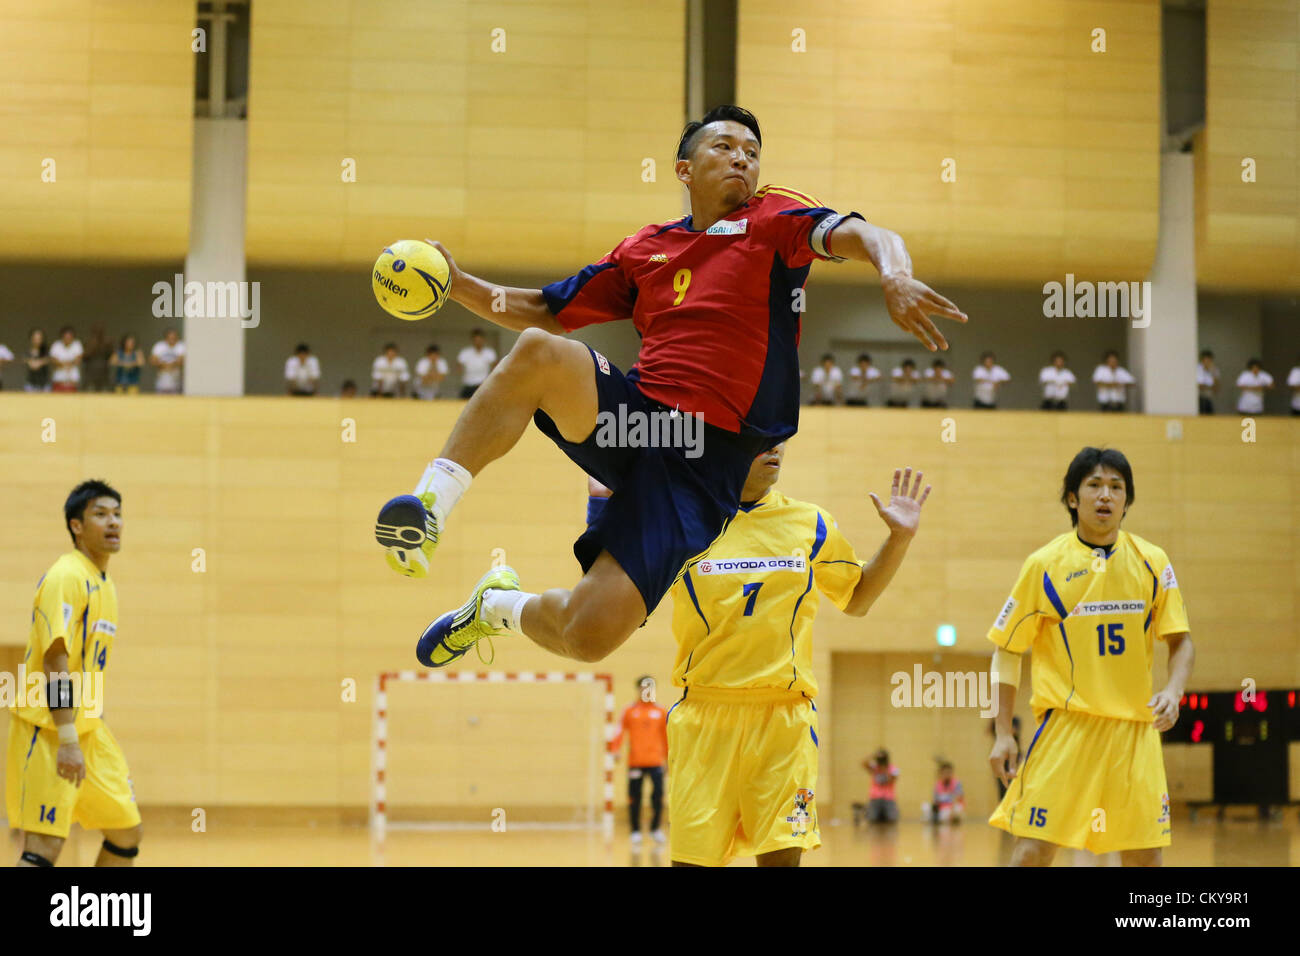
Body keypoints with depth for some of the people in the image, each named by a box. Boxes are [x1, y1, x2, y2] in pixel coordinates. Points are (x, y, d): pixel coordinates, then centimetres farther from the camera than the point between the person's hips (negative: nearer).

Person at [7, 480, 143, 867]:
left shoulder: (105, 584, 14)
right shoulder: (66, 577, -14)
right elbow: (54, 661, -21)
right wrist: (68, 741, -26)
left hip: (88, 729, 9)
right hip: (50, 732, -9)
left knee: (127, 833, 11)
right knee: (45, 845, -15)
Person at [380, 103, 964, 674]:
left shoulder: (773, 221, 8)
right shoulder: (645, 249, 19)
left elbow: (861, 234, -10)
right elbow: (545, 311, 28)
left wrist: (895, 275, -34)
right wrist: (460, 286, 11)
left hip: (707, 461, -3)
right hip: (629, 419, 3)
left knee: (590, 634, -16)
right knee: (538, 350, -32)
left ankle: (501, 607, 18)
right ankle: (428, 505, -25)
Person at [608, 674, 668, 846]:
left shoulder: (660, 711, 9)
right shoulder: (630, 710, 5)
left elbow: (665, 736, 15)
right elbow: (620, 731, 0)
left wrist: (668, 759, 16)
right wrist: (616, 750, -14)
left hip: (655, 761, 1)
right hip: (635, 761, -1)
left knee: (658, 795, -8)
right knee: (634, 798, 1)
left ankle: (656, 829, 7)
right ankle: (635, 831, 11)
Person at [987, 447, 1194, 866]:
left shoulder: (1152, 563, 4)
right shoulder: (1045, 565, -2)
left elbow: (1180, 642, 9)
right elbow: (1007, 651, 4)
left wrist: (1173, 691, -12)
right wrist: (1003, 733, -1)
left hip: (1135, 728, 3)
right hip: (1065, 725, -3)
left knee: (1144, 856, 5)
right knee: (1031, 853, -10)